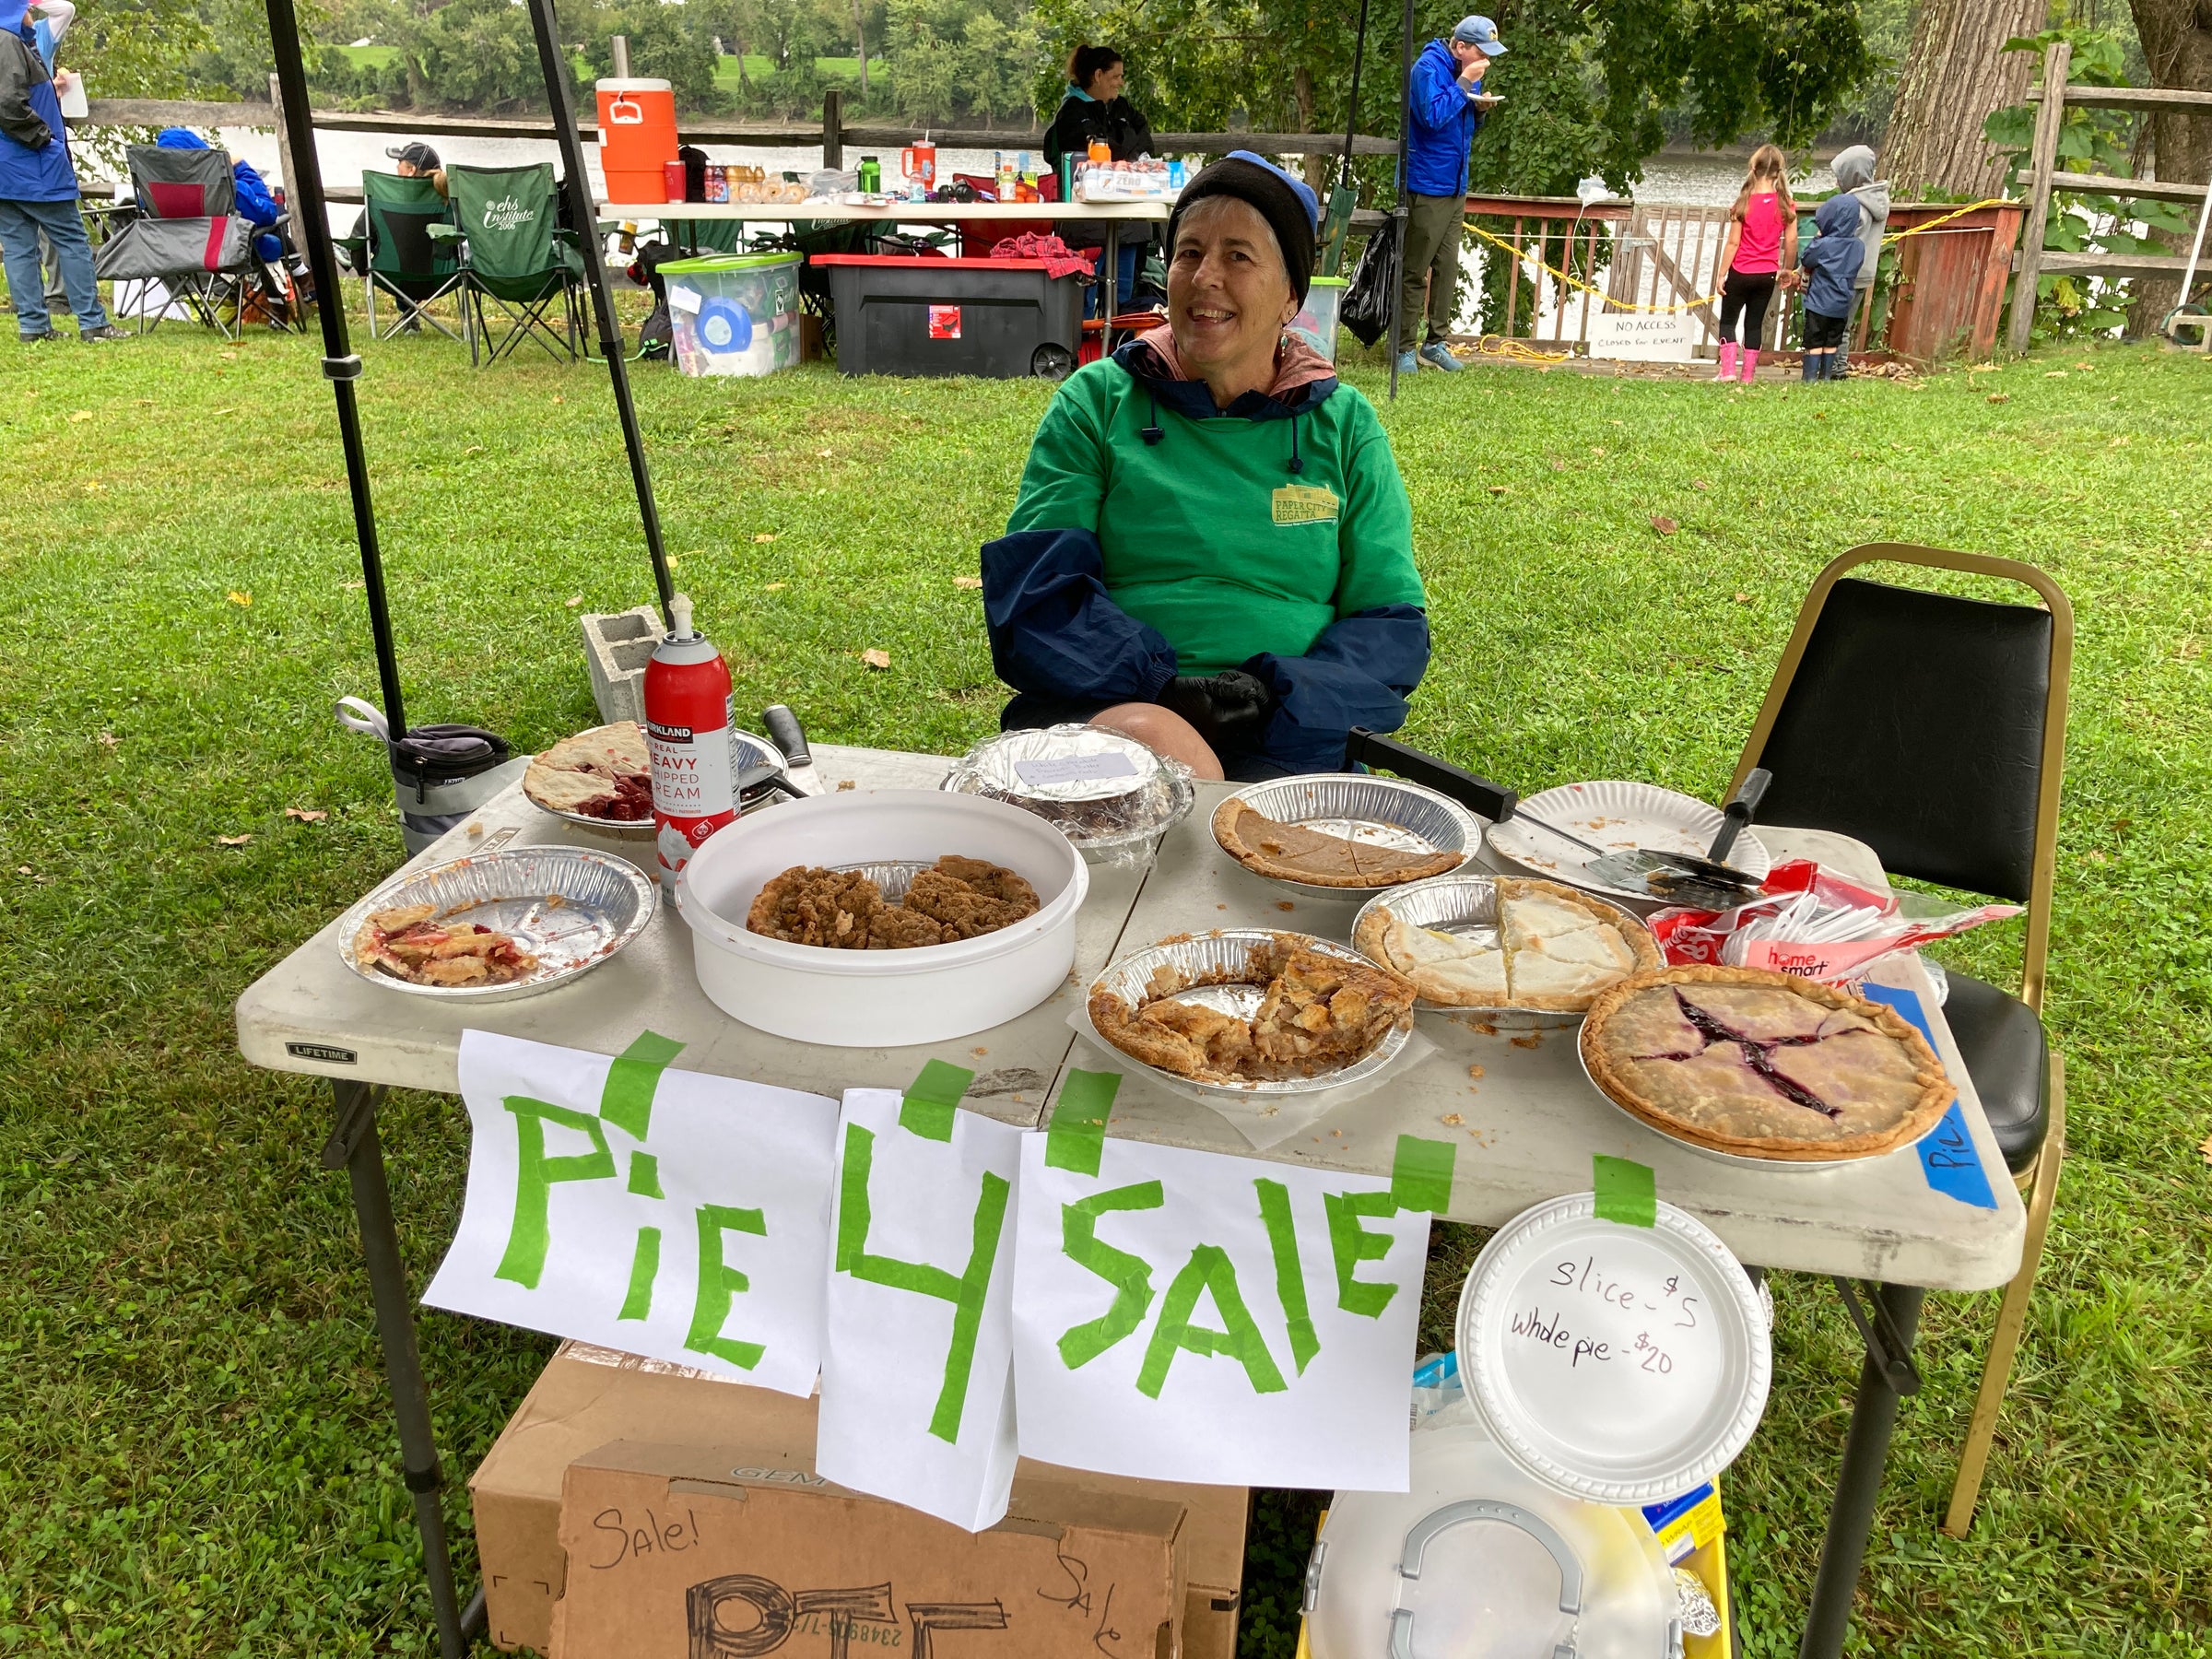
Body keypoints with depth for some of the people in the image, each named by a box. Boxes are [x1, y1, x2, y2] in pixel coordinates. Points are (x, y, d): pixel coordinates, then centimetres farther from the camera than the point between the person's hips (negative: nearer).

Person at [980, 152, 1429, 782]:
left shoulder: (1344, 423, 14)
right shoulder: (1096, 400, 11)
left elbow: (1392, 627, 9)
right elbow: (1033, 588, 1)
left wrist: (1277, 696, -12)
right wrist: (1155, 686, -16)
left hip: (1285, 740, 1)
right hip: (1104, 704, -1)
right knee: (1156, 742, -36)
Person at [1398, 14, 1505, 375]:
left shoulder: (1468, 74, 13)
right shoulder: (1429, 67, -12)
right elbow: (1433, 116, -26)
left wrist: (1479, 109, 2)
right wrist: (1464, 84, -21)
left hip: (1455, 186, 8)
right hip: (1426, 186, -8)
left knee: (1447, 270, 8)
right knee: (1415, 272, -5)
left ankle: (1435, 343, 15)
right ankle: (1404, 349, 0)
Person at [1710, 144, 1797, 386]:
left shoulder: (1744, 202, -11)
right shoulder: (1786, 204, -4)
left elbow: (1733, 242, -12)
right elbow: (1791, 241, -3)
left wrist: (1722, 274, -6)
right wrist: (1787, 270, 11)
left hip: (1740, 272, -3)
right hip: (1767, 274, 3)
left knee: (1728, 320, 10)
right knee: (1755, 323, 12)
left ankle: (1728, 370, -3)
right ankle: (1747, 375, 12)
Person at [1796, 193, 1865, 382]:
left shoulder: (1823, 245, -17)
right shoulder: (1859, 246, 0)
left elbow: (1805, 260, -3)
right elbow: (1853, 271, 12)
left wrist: (1816, 239, 5)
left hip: (1819, 303, -5)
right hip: (1842, 305, 5)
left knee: (1814, 343, 0)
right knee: (1832, 344, 13)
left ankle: (1810, 379, -2)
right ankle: (1826, 377, 17)